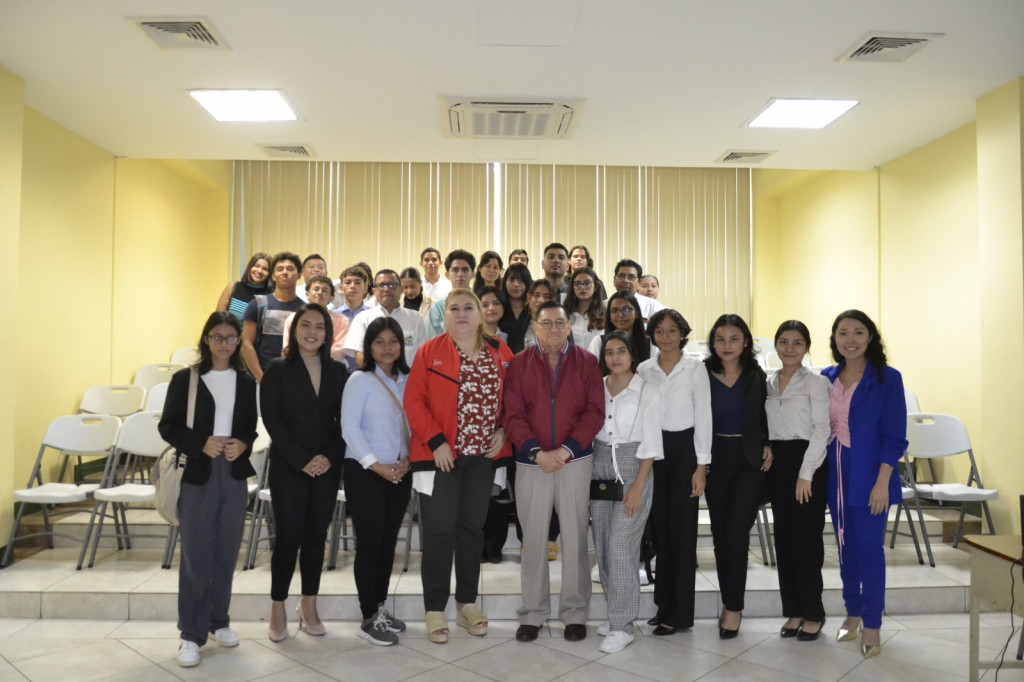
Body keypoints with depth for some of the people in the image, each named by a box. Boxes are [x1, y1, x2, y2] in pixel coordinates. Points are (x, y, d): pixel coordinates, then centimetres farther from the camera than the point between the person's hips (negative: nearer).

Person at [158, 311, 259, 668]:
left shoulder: (246, 382, 8)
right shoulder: (185, 379, -1)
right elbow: (168, 427, -2)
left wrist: (243, 444, -9)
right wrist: (201, 443, -18)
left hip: (234, 474, 3)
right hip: (196, 475, -3)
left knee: (226, 554, 12)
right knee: (196, 556, -1)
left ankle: (218, 621, 28)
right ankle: (191, 634, 10)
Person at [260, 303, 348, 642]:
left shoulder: (337, 372, 7)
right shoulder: (278, 370, -1)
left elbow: (344, 420, 5)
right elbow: (273, 420, -7)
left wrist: (329, 457, -9)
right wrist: (302, 460, -14)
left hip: (327, 467, 3)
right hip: (288, 467, -3)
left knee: (316, 535, 10)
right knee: (288, 537, -1)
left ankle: (309, 606, 23)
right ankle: (278, 610, 15)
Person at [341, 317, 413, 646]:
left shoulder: (408, 381, 8)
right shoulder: (360, 380, -5)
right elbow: (349, 427, -11)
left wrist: (407, 459, -5)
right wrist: (376, 465, -14)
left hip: (400, 471, 5)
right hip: (365, 472, -5)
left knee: (388, 541, 11)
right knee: (369, 542, 0)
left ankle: (380, 607, 25)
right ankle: (369, 619, 10)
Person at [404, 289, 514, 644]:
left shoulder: (500, 352, 6)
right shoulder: (430, 352, -4)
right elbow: (414, 401, -8)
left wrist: (503, 431, -4)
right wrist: (435, 441, -15)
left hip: (483, 455, 3)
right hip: (441, 455, -3)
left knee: (472, 528, 12)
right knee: (440, 530, 1)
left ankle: (467, 603, 26)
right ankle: (435, 609, 15)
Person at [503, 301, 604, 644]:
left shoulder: (586, 362, 4)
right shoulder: (519, 364, 4)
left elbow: (595, 411, -3)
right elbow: (513, 415, -2)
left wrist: (566, 450, -13)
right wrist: (537, 452, -14)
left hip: (575, 460, 0)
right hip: (531, 462, 1)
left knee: (575, 536, 5)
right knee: (533, 538, 6)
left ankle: (575, 613, 20)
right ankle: (532, 613, 20)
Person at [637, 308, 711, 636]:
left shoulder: (695, 368, -3)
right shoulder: (643, 369, 6)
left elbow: (703, 417, -5)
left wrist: (701, 465, -9)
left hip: (684, 449, -3)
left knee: (682, 529, -1)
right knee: (660, 527, 9)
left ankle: (679, 612, 9)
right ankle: (664, 602, 22)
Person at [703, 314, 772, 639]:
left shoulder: (757, 377, 1)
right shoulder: (703, 376, -1)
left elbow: (767, 417, 7)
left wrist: (768, 447, -7)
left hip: (749, 462, -1)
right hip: (715, 459, 2)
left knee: (735, 533, -8)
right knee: (720, 535, 9)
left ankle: (733, 608, 7)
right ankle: (730, 603, 24)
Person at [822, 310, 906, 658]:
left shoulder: (887, 379, -7)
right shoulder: (827, 378, 5)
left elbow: (894, 436, -9)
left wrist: (882, 483, -15)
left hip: (869, 477, -4)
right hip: (835, 474, 4)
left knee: (869, 548, 0)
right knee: (846, 546, 13)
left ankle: (872, 625, 14)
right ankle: (852, 613, 28)